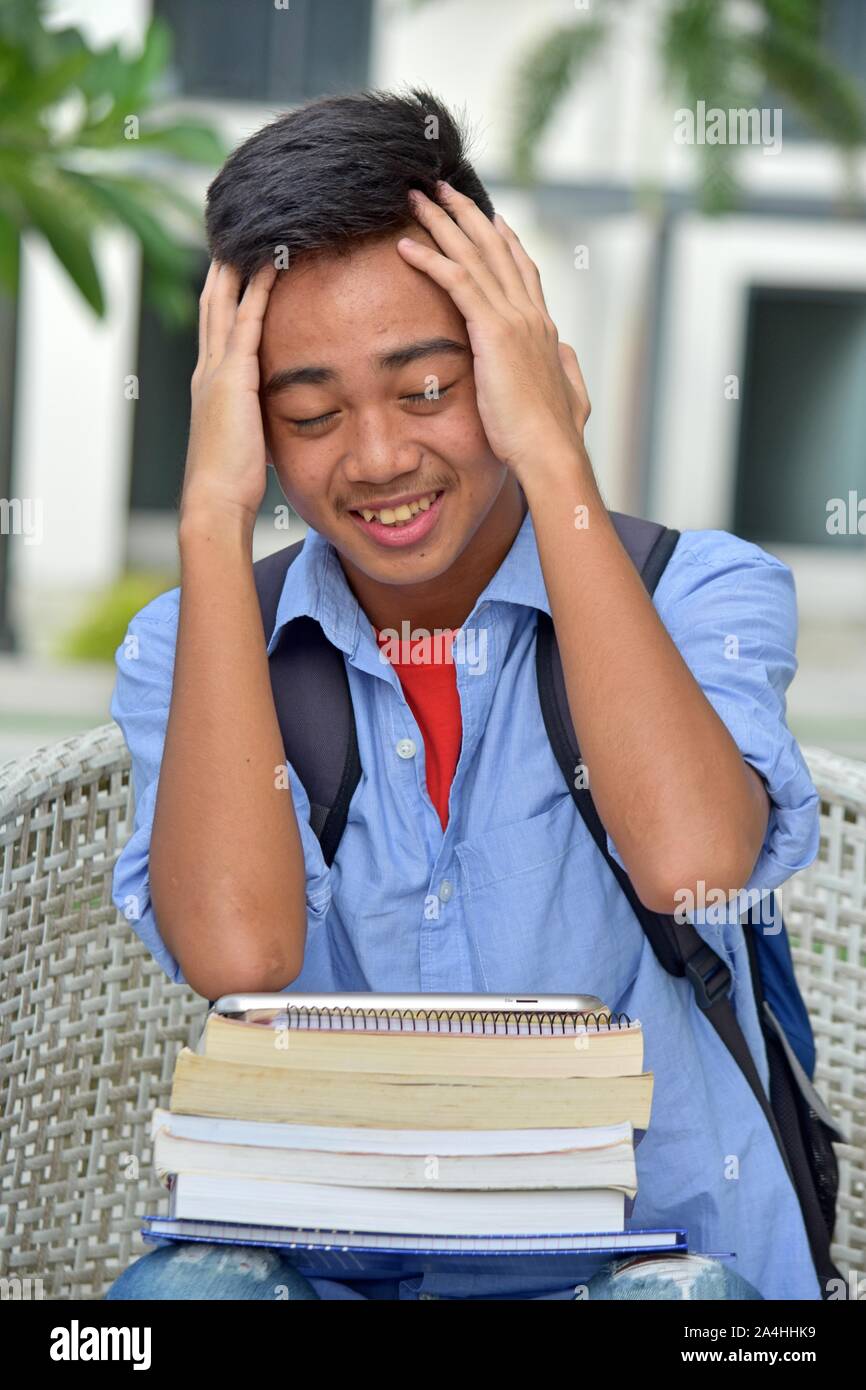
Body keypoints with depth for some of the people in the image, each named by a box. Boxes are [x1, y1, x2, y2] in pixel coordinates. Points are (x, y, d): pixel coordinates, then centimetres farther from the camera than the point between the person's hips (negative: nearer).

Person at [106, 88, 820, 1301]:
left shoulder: (702, 593, -1)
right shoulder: (192, 651, 3)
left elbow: (691, 860, -23)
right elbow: (236, 952, -18)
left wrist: (554, 459, -17)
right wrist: (215, 516, -14)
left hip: (652, 1247, -2)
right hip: (326, 1259, 2)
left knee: (682, 1293, -33)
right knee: (184, 1288, -28)